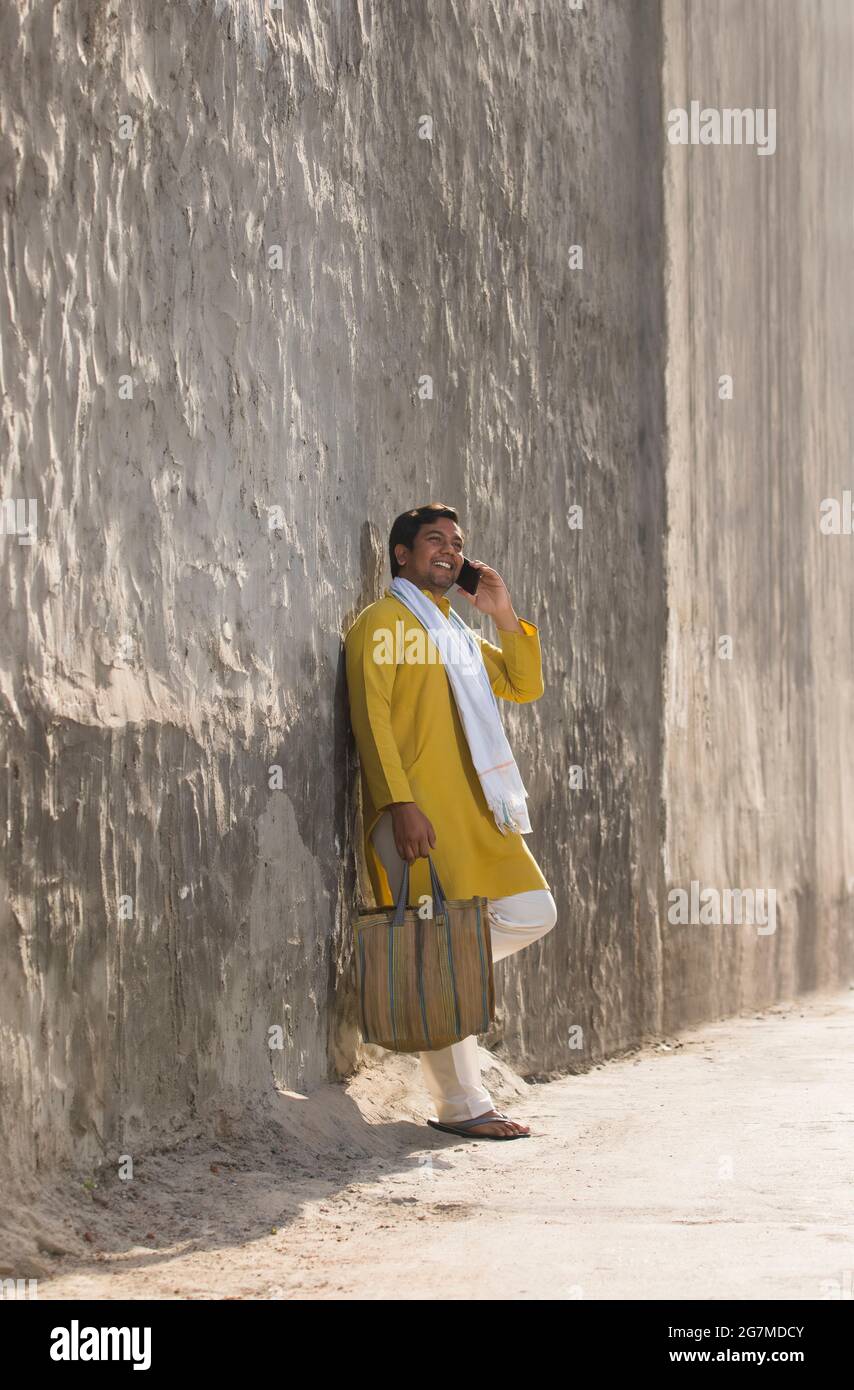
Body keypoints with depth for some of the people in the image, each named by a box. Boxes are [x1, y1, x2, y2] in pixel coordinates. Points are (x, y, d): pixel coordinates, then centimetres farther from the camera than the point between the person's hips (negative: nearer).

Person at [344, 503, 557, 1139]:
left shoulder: (460, 630, 25)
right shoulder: (381, 622, -1)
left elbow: (525, 686, 22)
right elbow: (371, 717, -11)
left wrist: (505, 614, 11)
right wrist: (401, 804, -20)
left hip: (477, 806, 8)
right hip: (417, 810, -8)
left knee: (532, 913, 0)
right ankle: (462, 1105, -3)